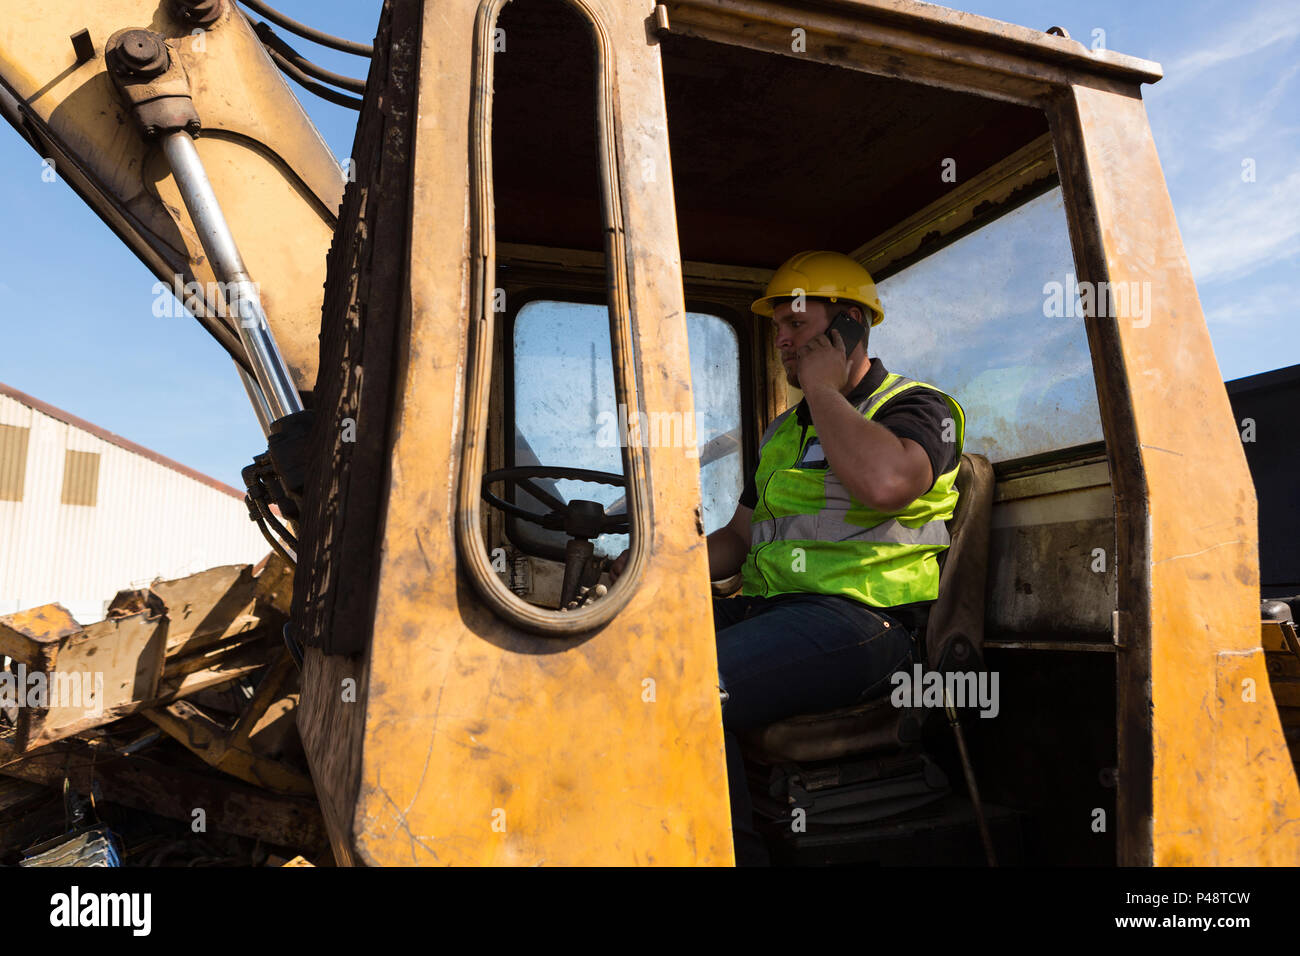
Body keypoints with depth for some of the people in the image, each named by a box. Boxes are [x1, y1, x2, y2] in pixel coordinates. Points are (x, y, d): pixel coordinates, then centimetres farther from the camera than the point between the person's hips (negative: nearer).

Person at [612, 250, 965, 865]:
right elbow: (735, 540, 27)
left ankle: (736, 848, -10)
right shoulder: (783, 433, 25)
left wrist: (822, 389, -7)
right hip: (766, 606, 8)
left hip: (858, 613, -7)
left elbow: (885, 483, -23)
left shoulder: (917, 407, 3)